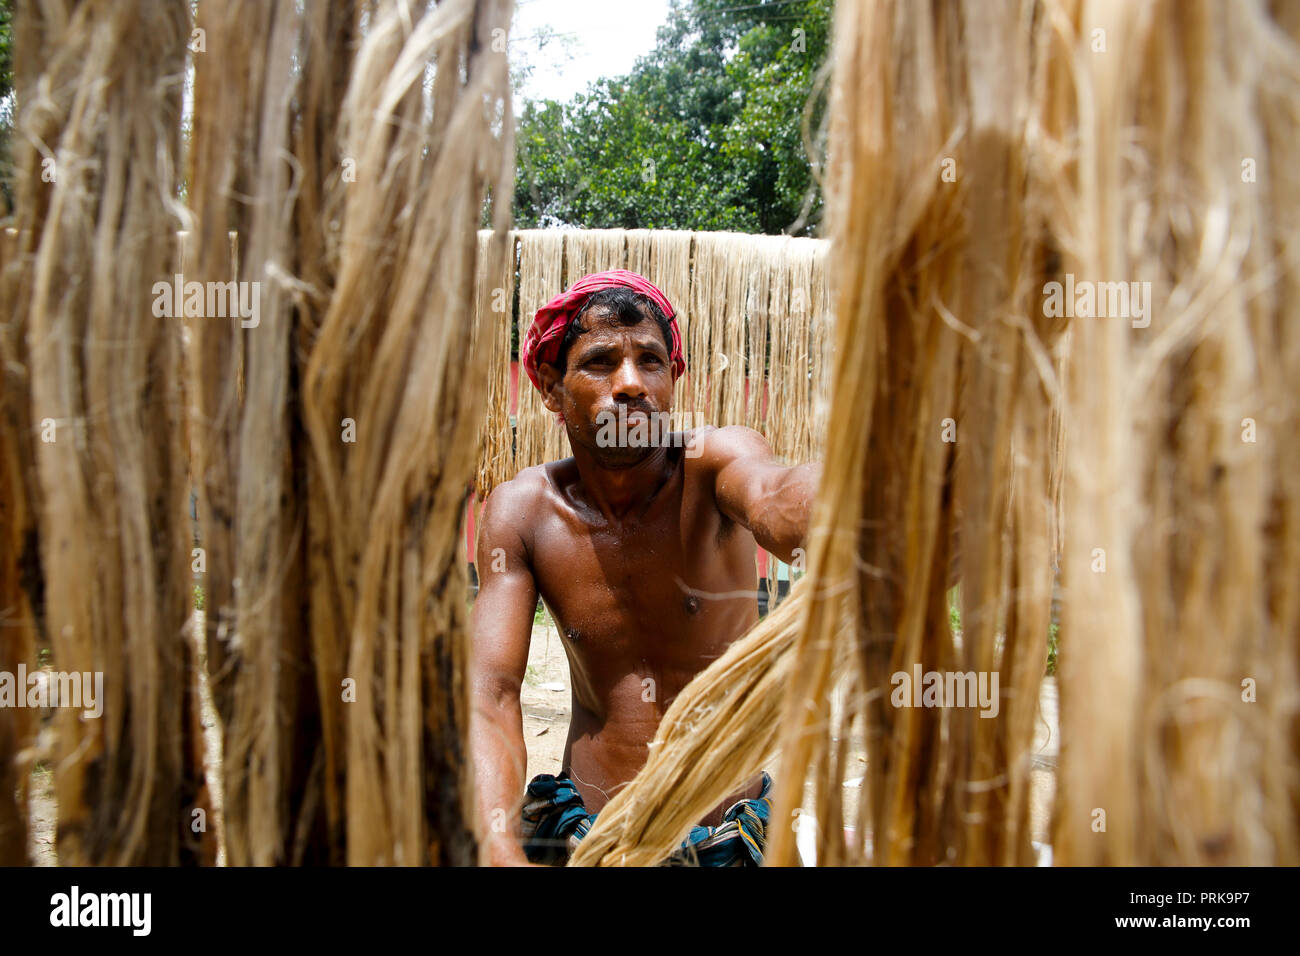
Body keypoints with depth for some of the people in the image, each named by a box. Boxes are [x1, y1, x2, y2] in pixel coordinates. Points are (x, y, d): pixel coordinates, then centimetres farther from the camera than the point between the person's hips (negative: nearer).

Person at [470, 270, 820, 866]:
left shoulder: (712, 462, -13)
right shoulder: (520, 511, -7)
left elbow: (775, 503, -37)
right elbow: (491, 692, -13)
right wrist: (500, 850, -31)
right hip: (581, 833, 1)